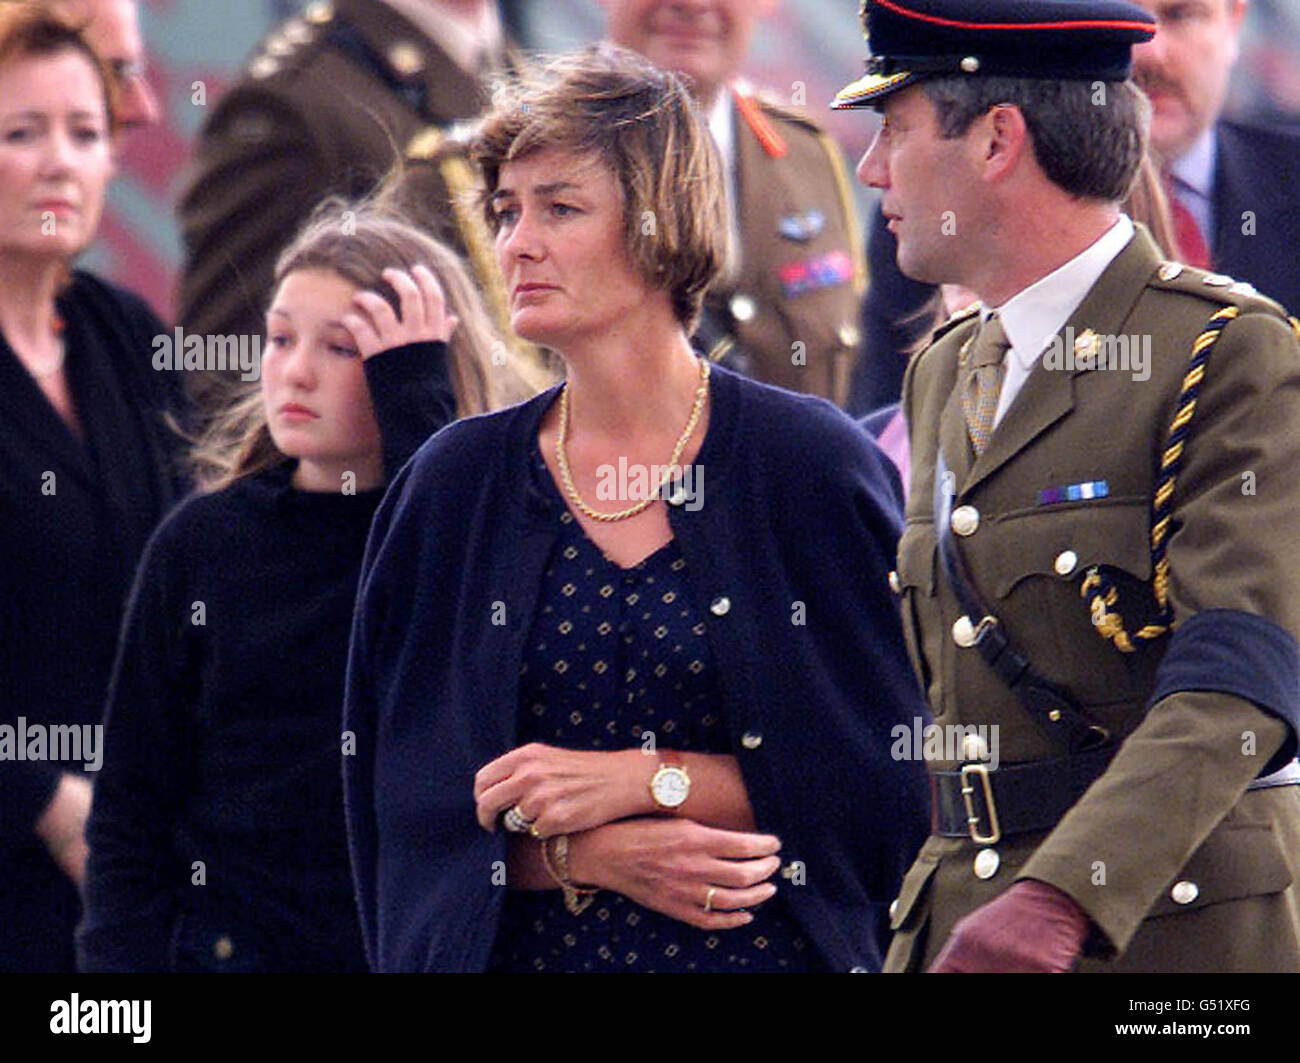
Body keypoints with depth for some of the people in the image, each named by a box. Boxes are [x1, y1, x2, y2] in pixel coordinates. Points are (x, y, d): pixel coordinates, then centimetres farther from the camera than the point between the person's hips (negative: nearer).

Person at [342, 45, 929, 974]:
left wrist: (644, 781, -13)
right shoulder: (457, 486, 3)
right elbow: (411, 795, 1)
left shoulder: (810, 463, -4)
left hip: (769, 946, -2)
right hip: (527, 949, 2)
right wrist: (588, 857, -15)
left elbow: (884, 775, -6)